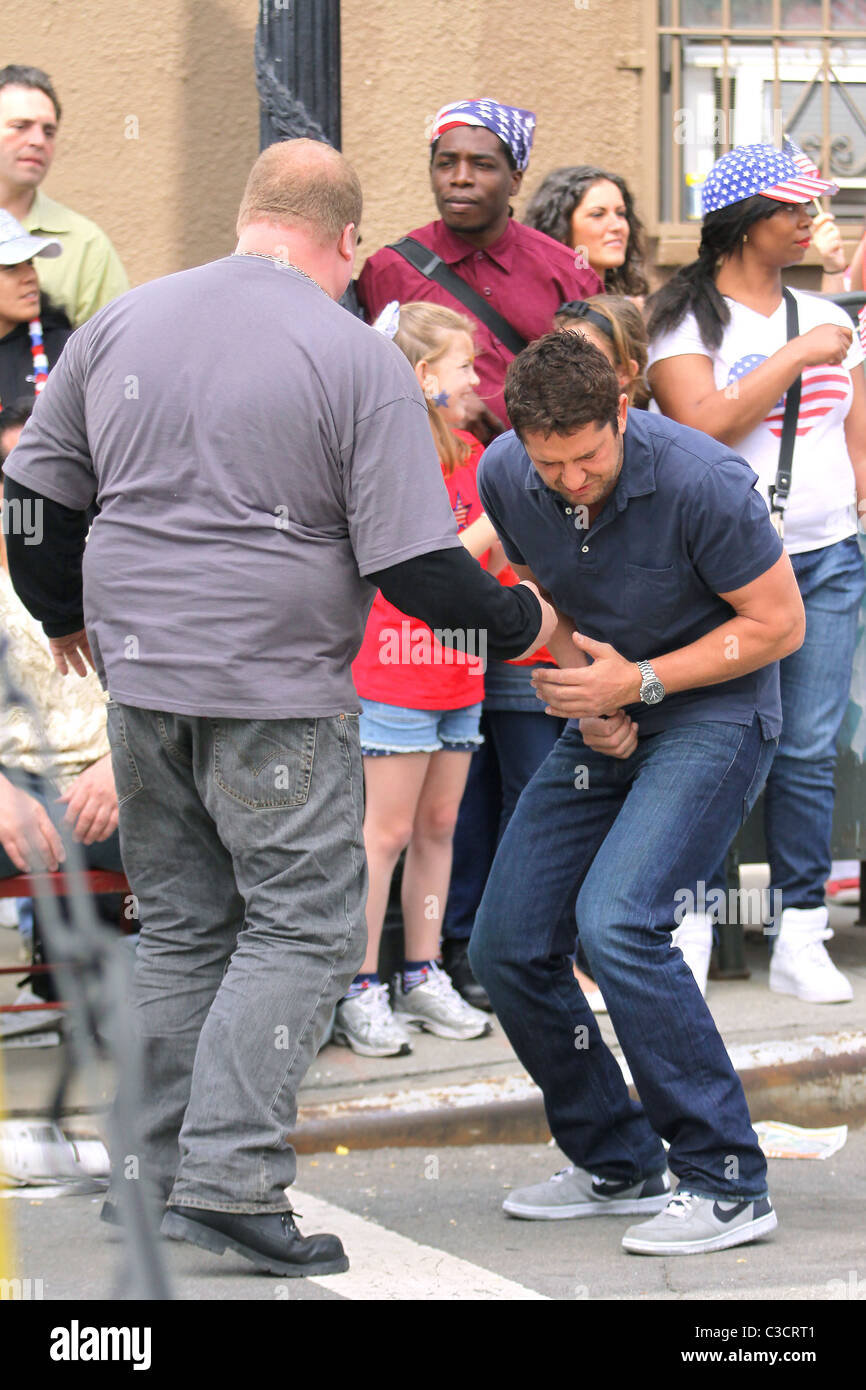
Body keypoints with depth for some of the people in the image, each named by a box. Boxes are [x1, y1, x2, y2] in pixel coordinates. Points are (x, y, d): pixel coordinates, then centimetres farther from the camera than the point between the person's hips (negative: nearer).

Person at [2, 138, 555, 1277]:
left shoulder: (119, 323, 7)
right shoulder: (361, 361, -9)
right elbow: (416, 568, -12)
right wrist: (522, 622, 6)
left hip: (140, 673, 6)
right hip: (277, 688, -6)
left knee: (180, 926, 16)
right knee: (303, 928, 1)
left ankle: (156, 1175, 19)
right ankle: (229, 1178, -8)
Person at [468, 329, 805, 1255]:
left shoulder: (702, 481, -25)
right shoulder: (505, 477, -7)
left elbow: (778, 623, -15)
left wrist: (638, 683, -20)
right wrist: (580, 687, -4)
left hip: (712, 713, -7)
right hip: (601, 726, 7)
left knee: (616, 919, -26)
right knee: (505, 947, 1)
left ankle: (727, 1186, -18)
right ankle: (617, 1166, 19)